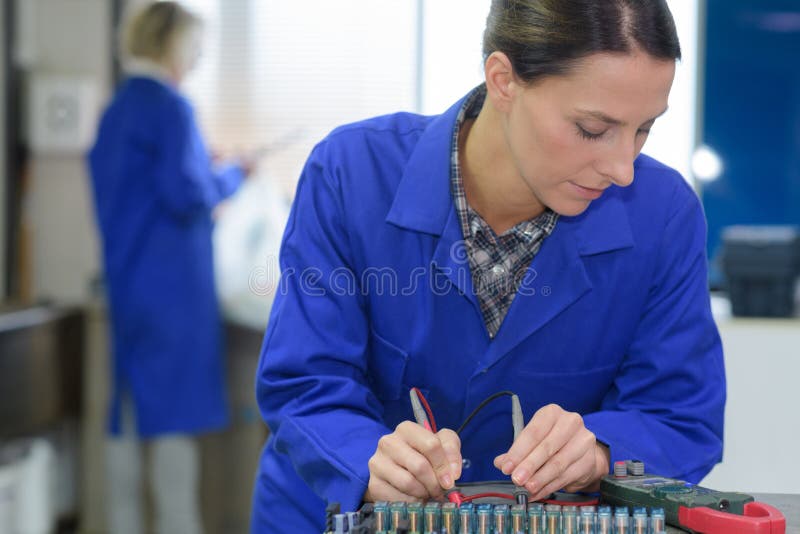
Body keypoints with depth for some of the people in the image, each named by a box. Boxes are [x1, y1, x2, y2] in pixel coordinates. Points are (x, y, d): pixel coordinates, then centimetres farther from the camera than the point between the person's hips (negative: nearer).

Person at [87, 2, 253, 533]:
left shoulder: (117, 109, 13)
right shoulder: (171, 106, -13)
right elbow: (188, 196, -18)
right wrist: (232, 175, -2)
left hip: (126, 279, 8)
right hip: (173, 280, -8)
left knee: (131, 412, 11)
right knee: (177, 414, -4)